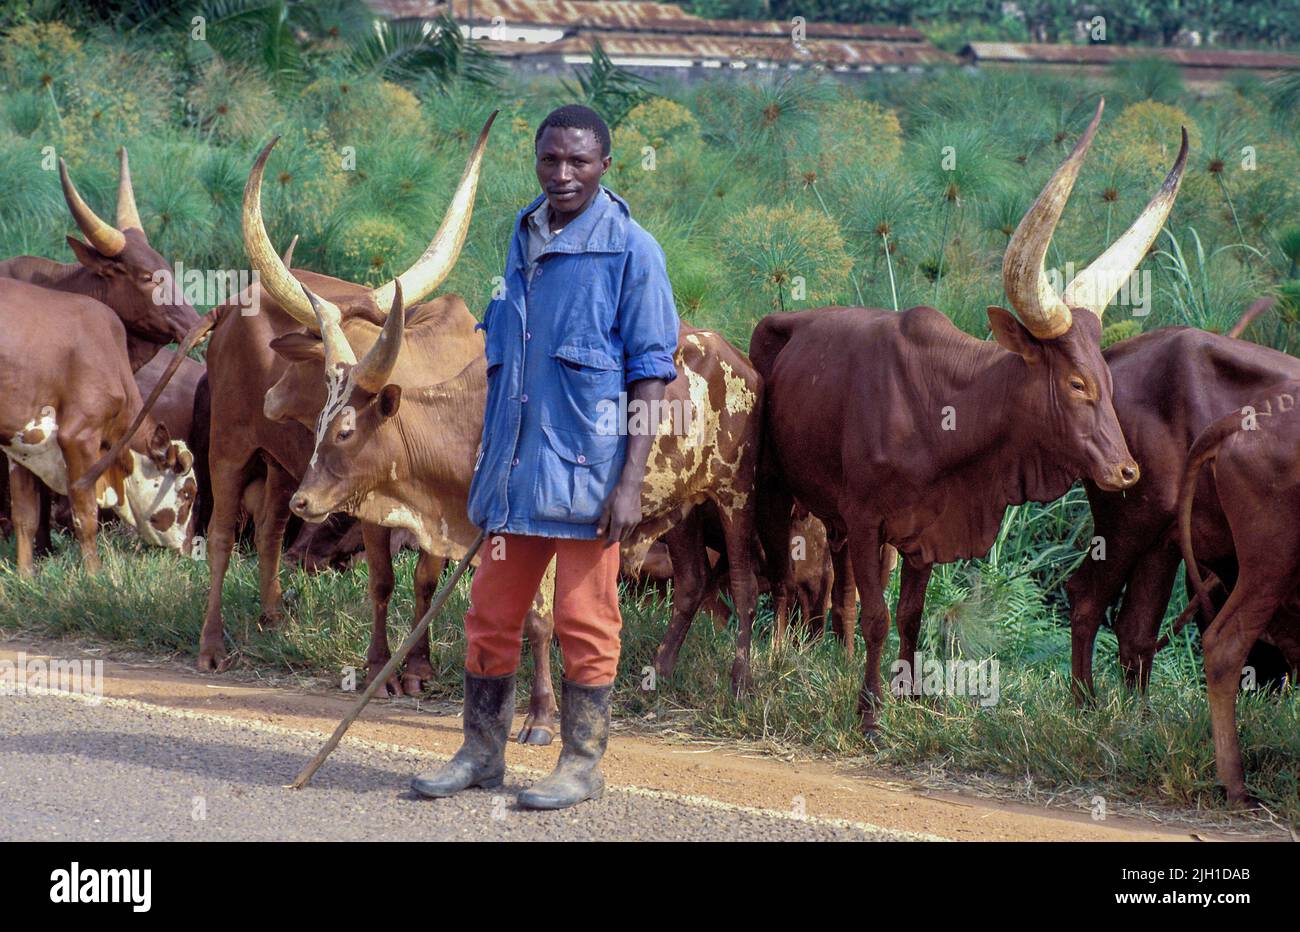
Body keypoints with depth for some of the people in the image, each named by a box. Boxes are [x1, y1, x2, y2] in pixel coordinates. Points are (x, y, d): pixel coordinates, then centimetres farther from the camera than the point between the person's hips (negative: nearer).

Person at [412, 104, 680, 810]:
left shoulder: (630, 249, -6)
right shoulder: (517, 242, 12)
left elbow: (652, 373, -8)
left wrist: (630, 481, -14)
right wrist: (485, 464, 18)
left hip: (586, 471, -6)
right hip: (512, 473, 6)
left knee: (584, 623, 2)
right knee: (490, 616, 10)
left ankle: (582, 764, 12)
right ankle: (482, 754, 22)